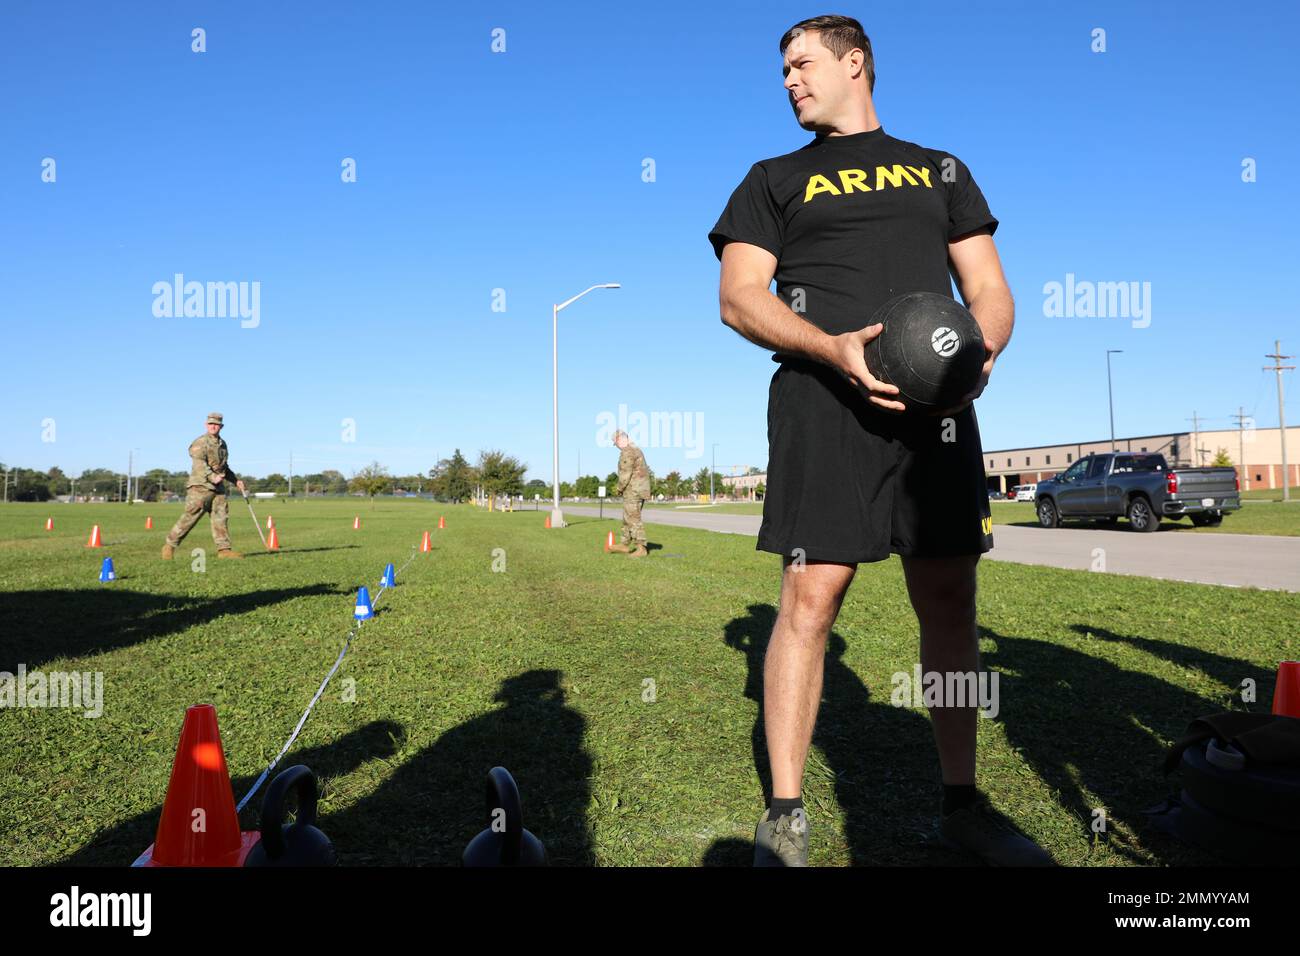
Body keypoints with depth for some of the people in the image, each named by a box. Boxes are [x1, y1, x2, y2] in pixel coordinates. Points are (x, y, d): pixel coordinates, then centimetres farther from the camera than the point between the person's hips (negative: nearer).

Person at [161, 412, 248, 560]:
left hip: (218, 487, 7)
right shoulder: (200, 442, -6)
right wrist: (212, 477, -31)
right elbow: (199, 464, -19)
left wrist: (236, 479, 21)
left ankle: (224, 549, 3)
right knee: (190, 517, -6)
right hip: (201, 486, -7)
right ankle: (170, 546, 4)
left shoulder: (222, 444, 18)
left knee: (220, 518, 2)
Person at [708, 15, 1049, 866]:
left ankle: (962, 804, 18)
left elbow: (992, 290, 17)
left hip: (938, 401, 3)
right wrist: (834, 348, -15)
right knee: (810, 597, -10)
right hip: (824, 398, -2)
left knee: (951, 601, 3)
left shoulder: (942, 171, 24)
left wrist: (980, 348, -7)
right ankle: (785, 814, 1)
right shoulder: (776, 180, 17)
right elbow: (739, 295, 3)